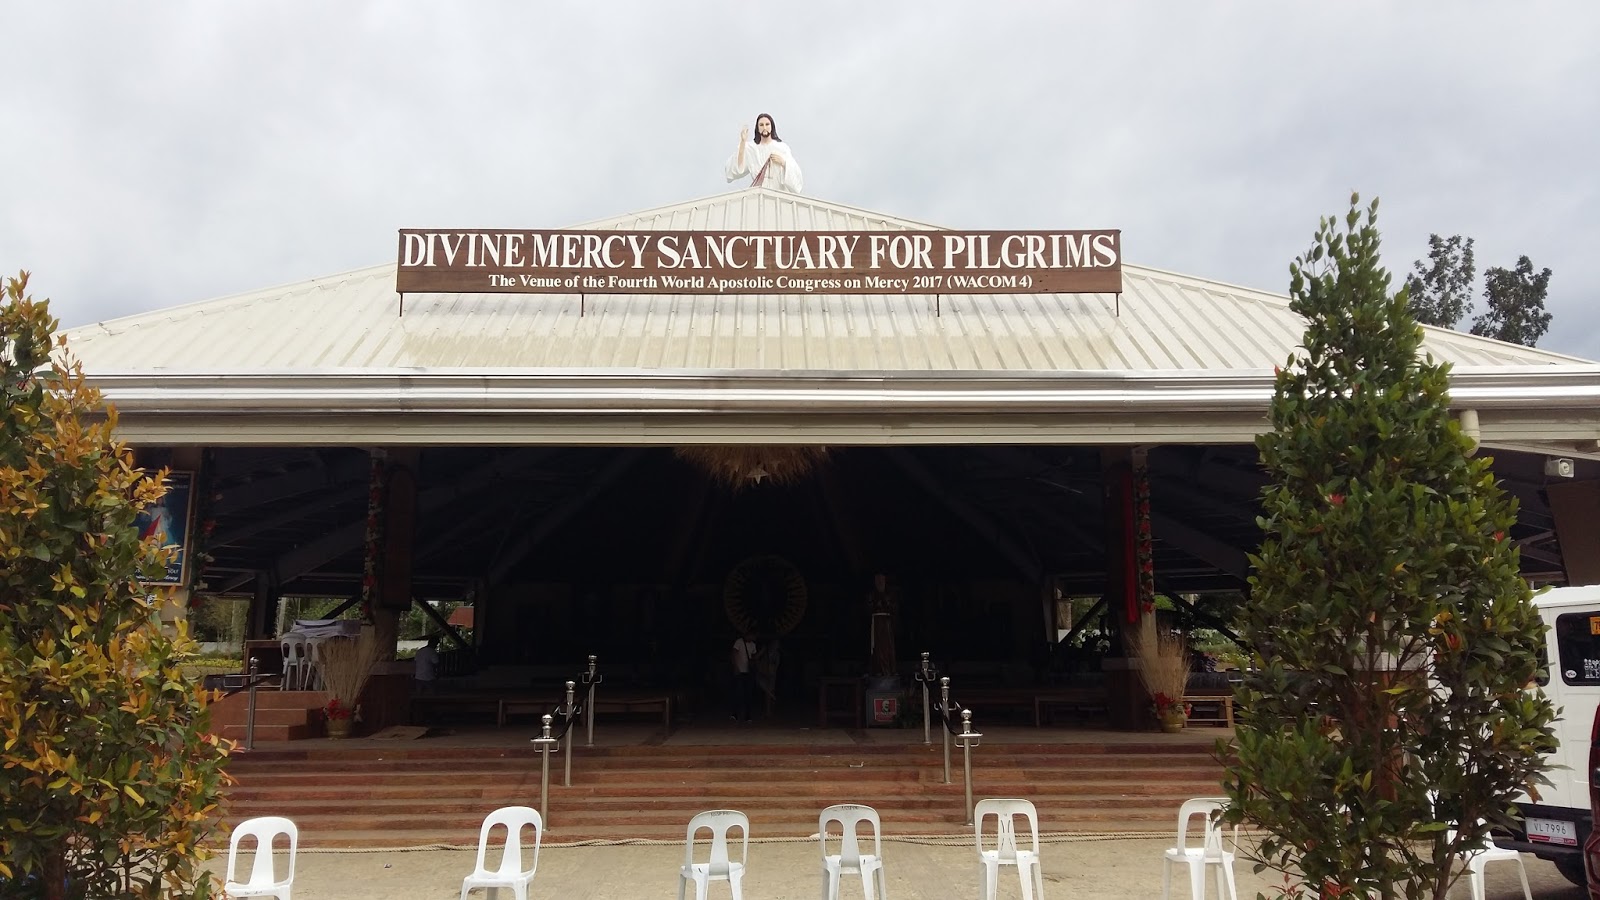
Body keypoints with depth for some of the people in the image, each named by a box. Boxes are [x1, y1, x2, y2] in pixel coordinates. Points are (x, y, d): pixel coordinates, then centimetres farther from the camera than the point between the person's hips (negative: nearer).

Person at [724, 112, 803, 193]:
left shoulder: (782, 147, 5)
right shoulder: (750, 147, 6)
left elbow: (794, 173, 4)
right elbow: (738, 168, -8)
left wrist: (783, 162, -11)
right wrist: (743, 142, -11)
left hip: (778, 191, 0)